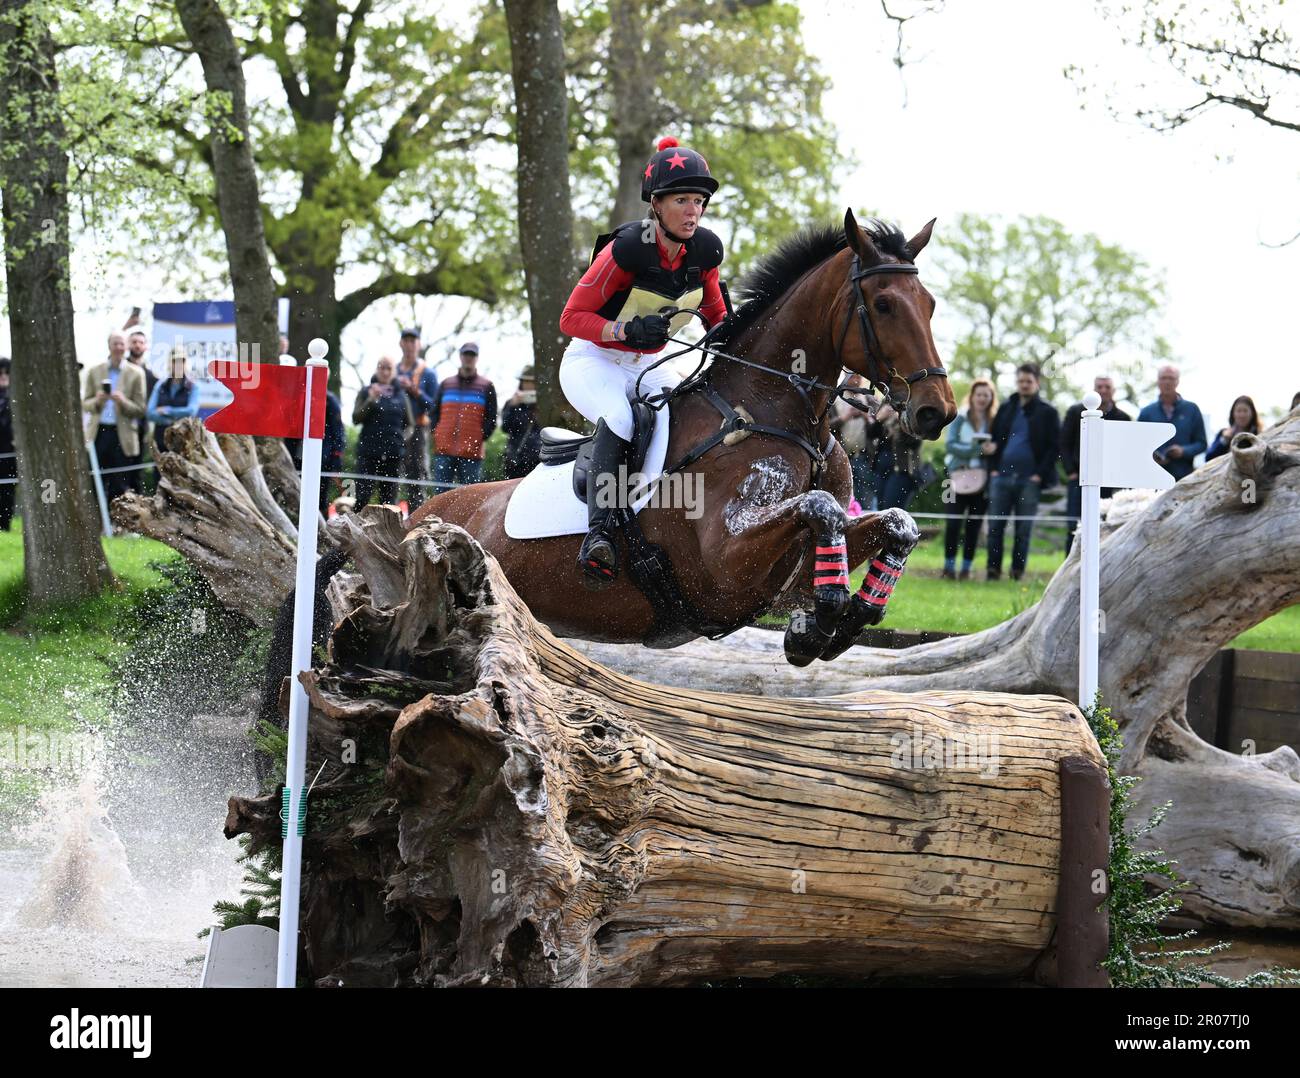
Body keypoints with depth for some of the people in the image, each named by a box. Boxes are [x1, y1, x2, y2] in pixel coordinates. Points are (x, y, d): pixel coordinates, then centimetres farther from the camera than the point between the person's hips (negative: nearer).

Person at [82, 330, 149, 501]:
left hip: (122, 435, -2)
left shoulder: (136, 374, 3)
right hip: (99, 433, 2)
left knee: (119, 486, -1)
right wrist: (97, 401, -10)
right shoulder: (95, 371, 10)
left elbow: (141, 409, 2)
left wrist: (123, 402, -16)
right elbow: (84, 403, 11)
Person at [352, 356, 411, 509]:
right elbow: (356, 418, -3)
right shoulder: (366, 392, 7)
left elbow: (409, 423, 17)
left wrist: (401, 437, -2)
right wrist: (371, 400, -15)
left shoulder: (401, 396, 12)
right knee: (363, 495, -9)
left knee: (389, 497, 3)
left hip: (393, 453, 2)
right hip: (369, 451, -2)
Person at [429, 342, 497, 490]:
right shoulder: (446, 384, 14)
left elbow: (491, 418, 5)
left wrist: (480, 438, -5)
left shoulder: (486, 387, 6)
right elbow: (433, 411, 18)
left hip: (471, 454, -2)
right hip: (443, 450, 2)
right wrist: (437, 433, 5)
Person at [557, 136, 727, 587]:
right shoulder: (626, 250, -23)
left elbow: (714, 311, 13)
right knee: (618, 420, -35)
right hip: (593, 362, -6)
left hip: (649, 367, 6)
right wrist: (629, 330, -33)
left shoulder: (706, 250, -7)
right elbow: (572, 317, -18)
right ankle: (600, 532, -41)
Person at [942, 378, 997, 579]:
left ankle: (967, 567, 11)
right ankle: (949, 565, 6)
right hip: (959, 474, -1)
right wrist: (976, 450, -16)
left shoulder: (995, 421, 6)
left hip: (982, 478, 1)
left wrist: (991, 450, -18)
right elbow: (951, 445, -6)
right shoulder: (959, 418, 2)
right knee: (954, 522, -3)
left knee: (974, 524, 4)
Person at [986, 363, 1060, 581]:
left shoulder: (1047, 413, 3)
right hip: (1001, 477, 3)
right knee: (995, 526, 0)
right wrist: (993, 468, 3)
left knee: (1024, 529, 0)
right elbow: (993, 439, 16)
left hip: (1029, 479, -3)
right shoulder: (1006, 409, 14)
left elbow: (1054, 447, 0)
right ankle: (993, 569, 5)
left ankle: (1017, 571, 6)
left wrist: (1040, 474, -8)